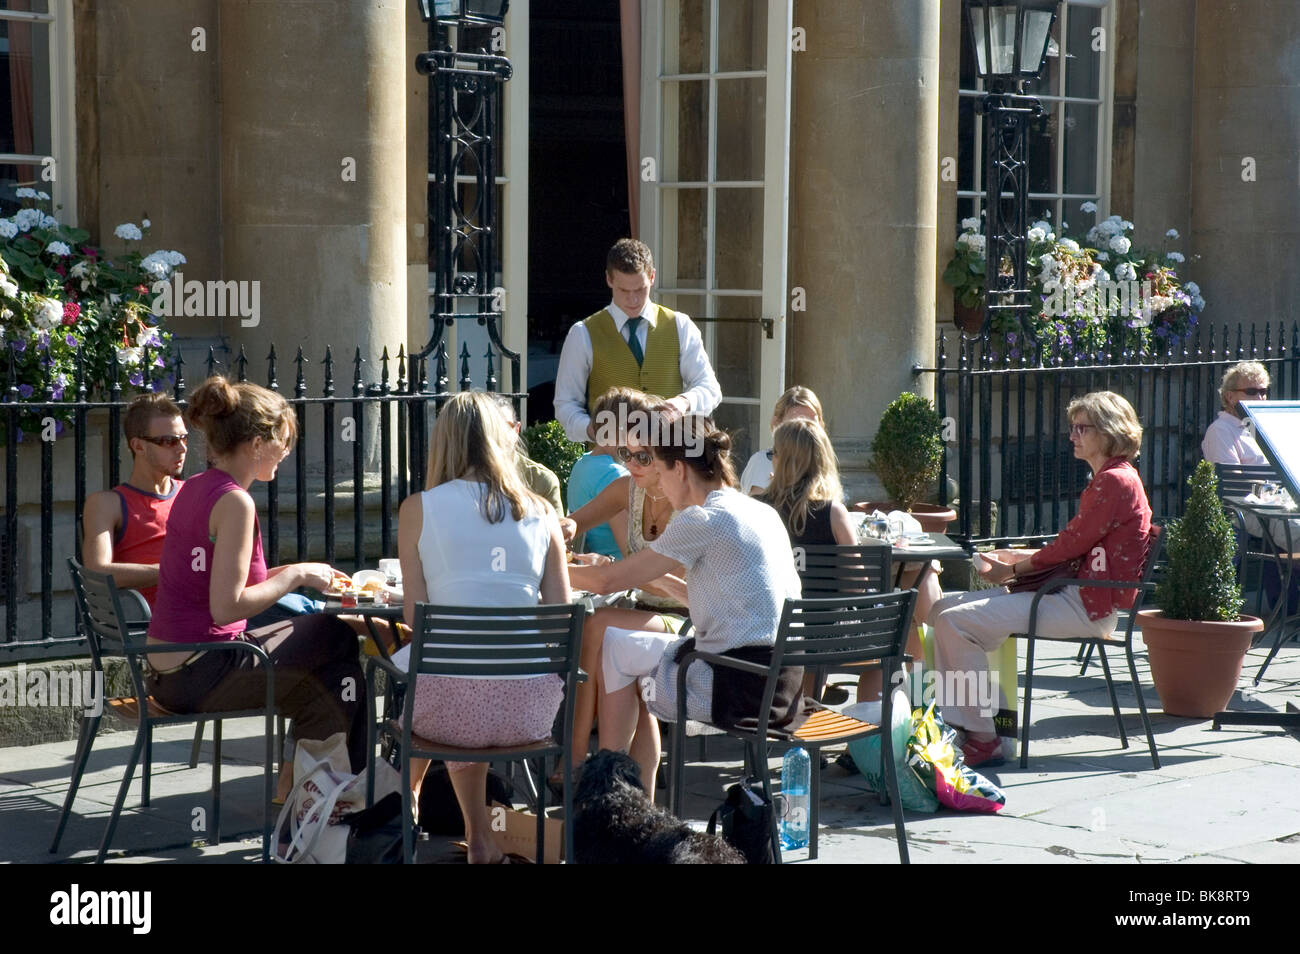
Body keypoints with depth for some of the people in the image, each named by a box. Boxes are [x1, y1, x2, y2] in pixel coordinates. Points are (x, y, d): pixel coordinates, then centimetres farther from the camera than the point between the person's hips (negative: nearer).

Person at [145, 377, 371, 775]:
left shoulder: (194, 489, 10)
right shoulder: (234, 503, -18)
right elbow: (227, 605, -24)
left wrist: (300, 573, 11)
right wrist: (296, 575, -12)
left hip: (166, 674, 10)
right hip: (200, 677, -10)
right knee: (334, 636, 5)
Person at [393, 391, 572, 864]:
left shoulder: (418, 509, 1)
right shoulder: (541, 512, 8)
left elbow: (415, 617, 1)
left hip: (450, 704, -2)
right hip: (530, 707, 2)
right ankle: (478, 837, 36)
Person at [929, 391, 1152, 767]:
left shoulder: (1115, 480, -12)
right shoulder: (1108, 479, 21)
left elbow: (1071, 545, -14)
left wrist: (1013, 570, -3)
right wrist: (1019, 560, 9)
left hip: (1085, 606, -11)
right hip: (1076, 597, 11)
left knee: (956, 622, -21)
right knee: (944, 609, 5)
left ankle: (982, 739, -15)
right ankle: (950, 724, 3)